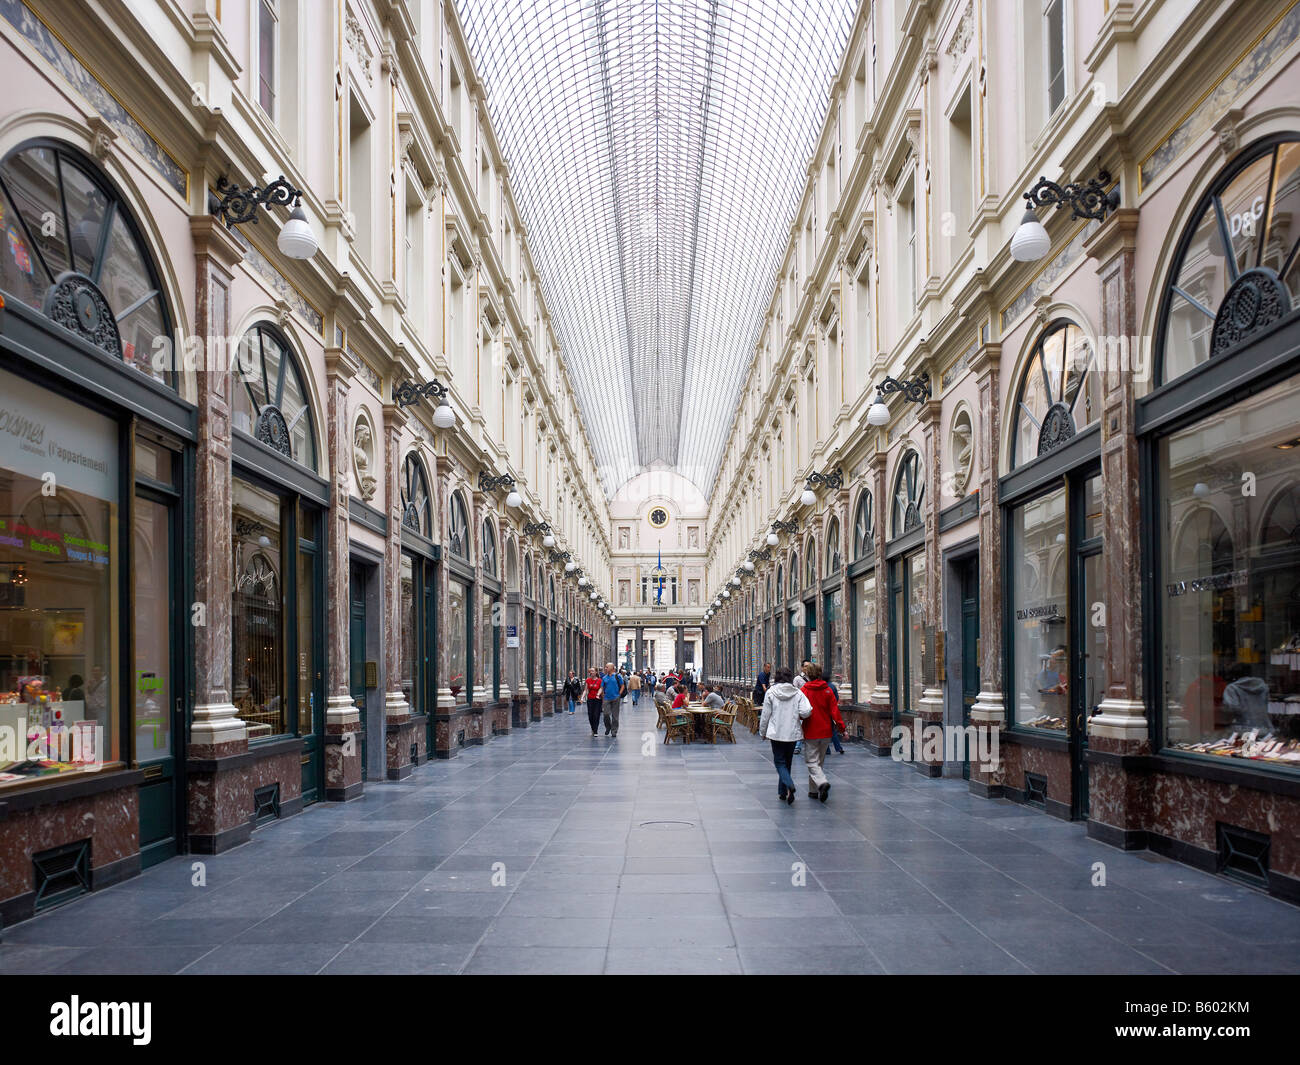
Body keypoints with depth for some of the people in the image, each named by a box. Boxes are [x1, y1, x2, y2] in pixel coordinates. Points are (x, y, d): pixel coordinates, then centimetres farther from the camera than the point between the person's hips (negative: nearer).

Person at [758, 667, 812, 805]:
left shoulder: (771, 693, -5)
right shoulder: (797, 693, -1)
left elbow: (765, 715, -2)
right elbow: (807, 711, -14)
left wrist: (763, 732, 10)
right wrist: (799, 716, 8)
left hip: (776, 733, -2)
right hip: (793, 733, 3)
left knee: (779, 762, 2)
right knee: (787, 762, 16)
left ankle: (789, 785, -23)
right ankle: (782, 792, 21)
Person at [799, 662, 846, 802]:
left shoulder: (803, 691, -9)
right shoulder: (827, 690, 1)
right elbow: (834, 710, -3)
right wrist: (841, 726, 0)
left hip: (810, 733, -4)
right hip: (826, 733, 4)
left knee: (812, 762, 0)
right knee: (819, 761, 17)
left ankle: (822, 783, -25)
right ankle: (814, 790, 23)